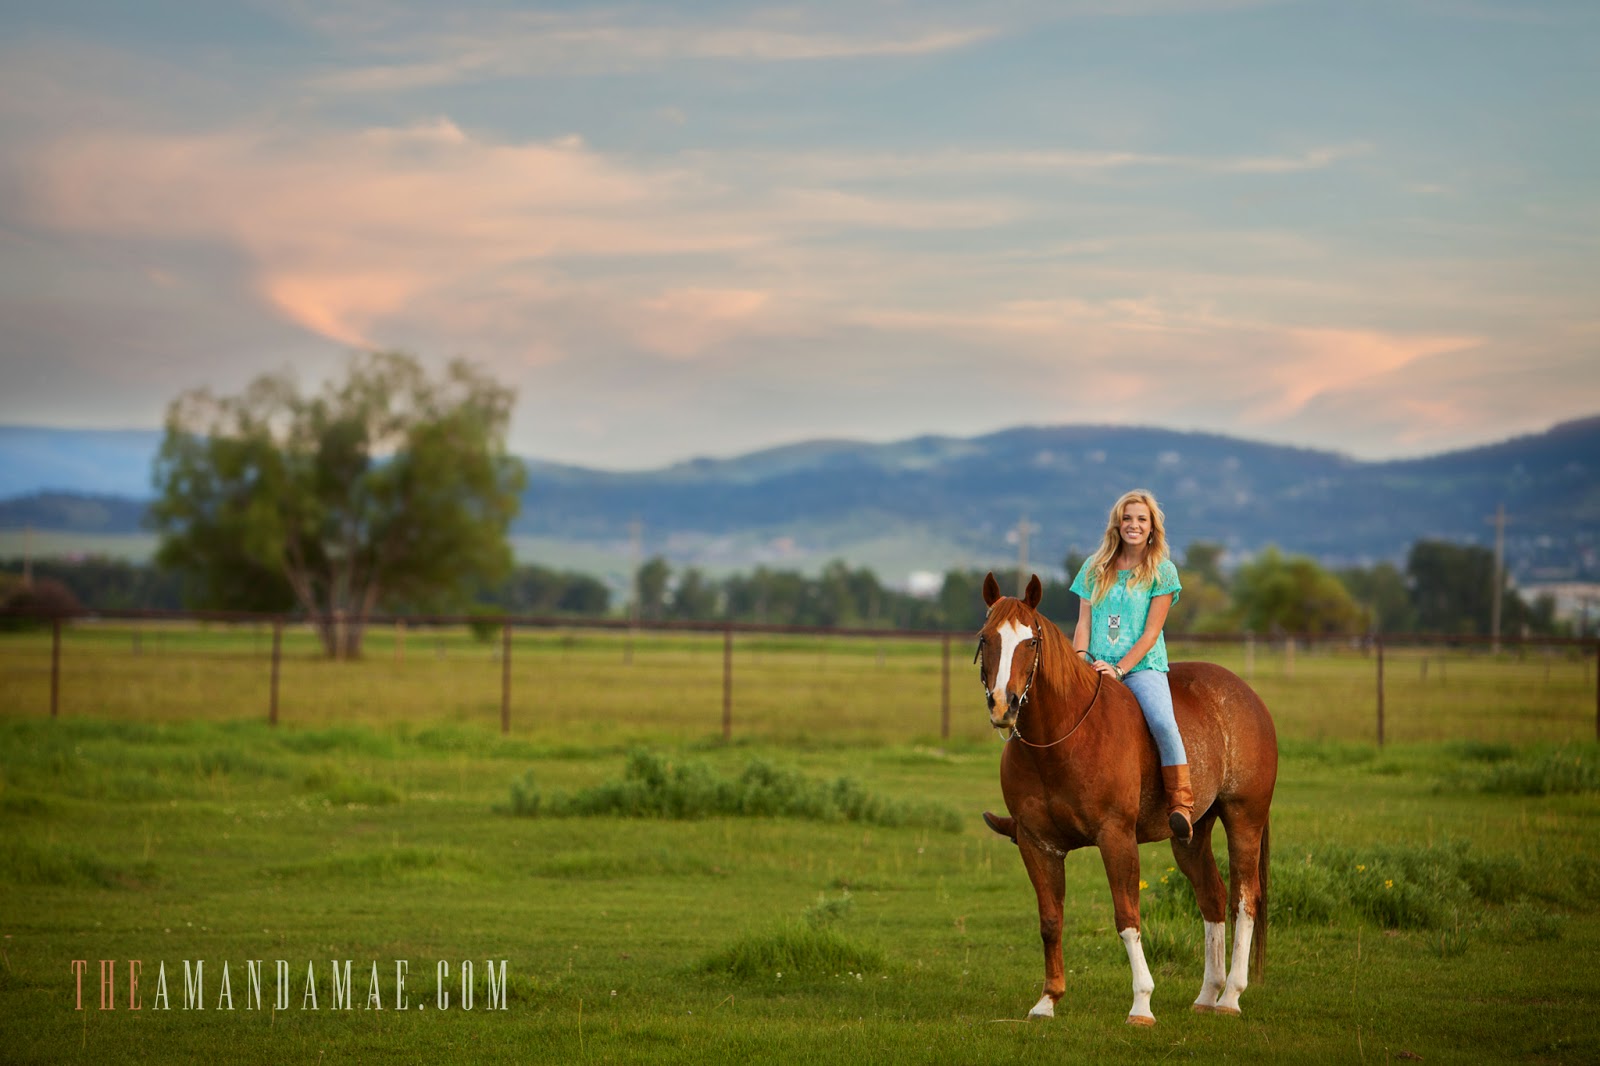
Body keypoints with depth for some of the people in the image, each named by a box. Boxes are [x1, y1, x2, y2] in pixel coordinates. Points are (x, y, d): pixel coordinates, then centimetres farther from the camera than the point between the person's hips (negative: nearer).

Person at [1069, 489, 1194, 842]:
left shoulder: (1162, 571, 2)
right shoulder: (1094, 568, 12)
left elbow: (1151, 632, -4)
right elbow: (1084, 623, 10)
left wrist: (1119, 669, -16)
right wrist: (1080, 659, -10)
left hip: (1142, 666, -3)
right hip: (1096, 667, 3)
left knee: (1163, 722, -32)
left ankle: (1182, 805, -24)